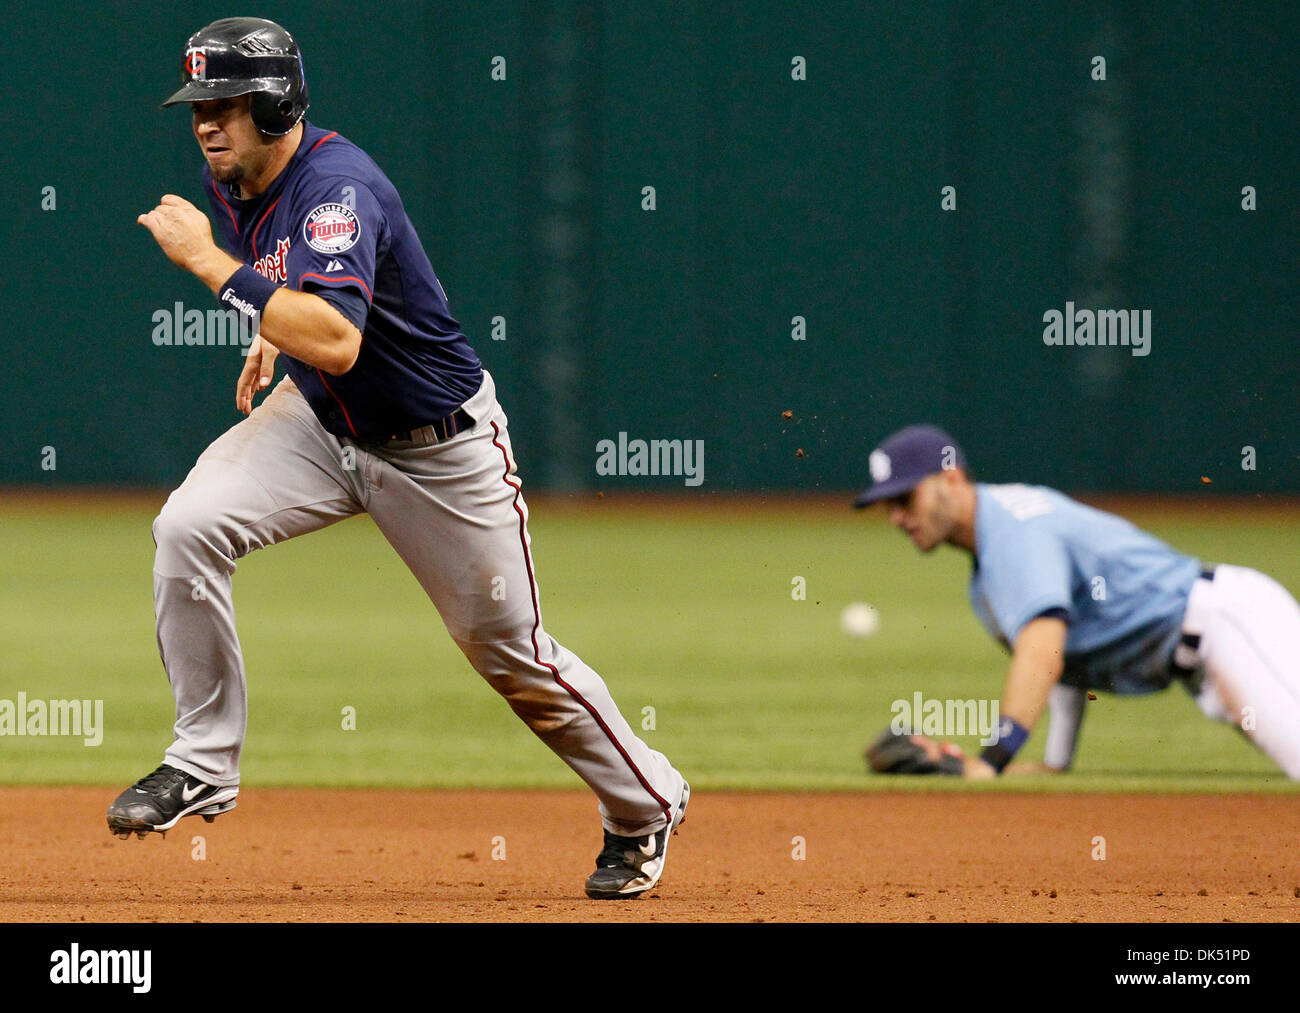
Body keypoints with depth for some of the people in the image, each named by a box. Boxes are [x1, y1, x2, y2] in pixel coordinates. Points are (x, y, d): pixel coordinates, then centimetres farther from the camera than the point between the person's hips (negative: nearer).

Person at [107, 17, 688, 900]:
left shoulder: (336, 185, -30)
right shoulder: (233, 179, -4)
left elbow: (336, 342, -45)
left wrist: (212, 263, -41)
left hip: (441, 448, -7)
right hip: (320, 422, 7)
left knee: (511, 654, 5)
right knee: (188, 528, -19)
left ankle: (647, 803, 29)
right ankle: (204, 765, -7)